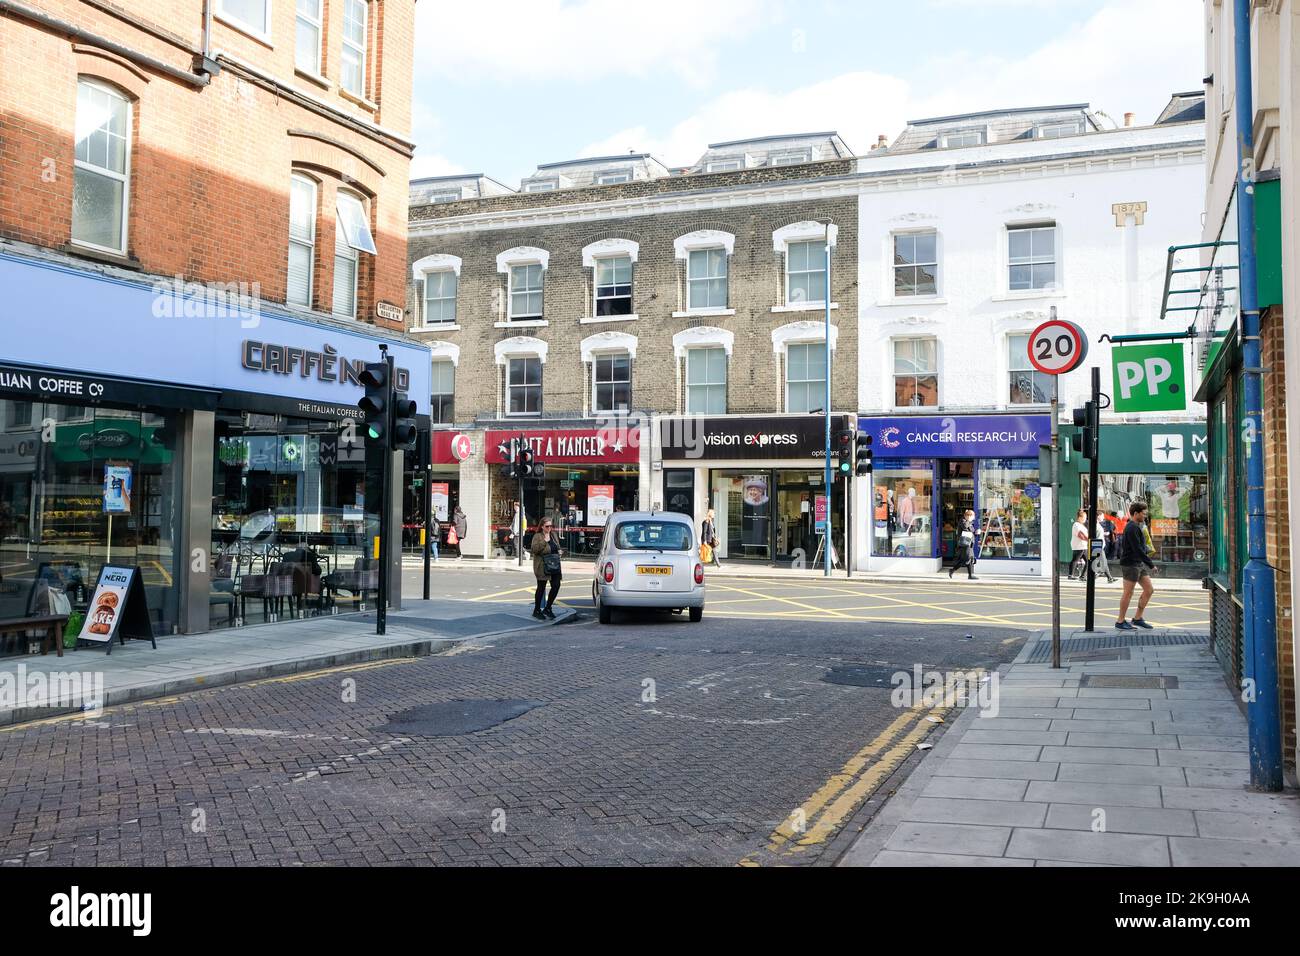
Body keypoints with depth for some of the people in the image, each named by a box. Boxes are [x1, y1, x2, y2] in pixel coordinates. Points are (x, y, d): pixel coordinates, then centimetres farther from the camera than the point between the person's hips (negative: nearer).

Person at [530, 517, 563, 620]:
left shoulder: (553, 535, 14)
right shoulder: (537, 536, -7)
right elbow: (534, 549, -18)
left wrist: (559, 551, 6)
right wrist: (545, 541, -24)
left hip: (554, 565, 6)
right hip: (542, 567, -6)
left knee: (556, 586, 1)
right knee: (541, 588, 2)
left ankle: (547, 608, 16)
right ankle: (537, 610, 15)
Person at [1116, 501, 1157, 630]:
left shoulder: (1136, 527, 16)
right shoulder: (1132, 528, -17)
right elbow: (1138, 549, -22)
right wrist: (1151, 564, -21)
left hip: (1139, 564, 10)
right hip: (1131, 564, -10)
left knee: (1149, 590, 9)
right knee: (1128, 593, -4)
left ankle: (1138, 618, 16)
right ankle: (1120, 622, 4)